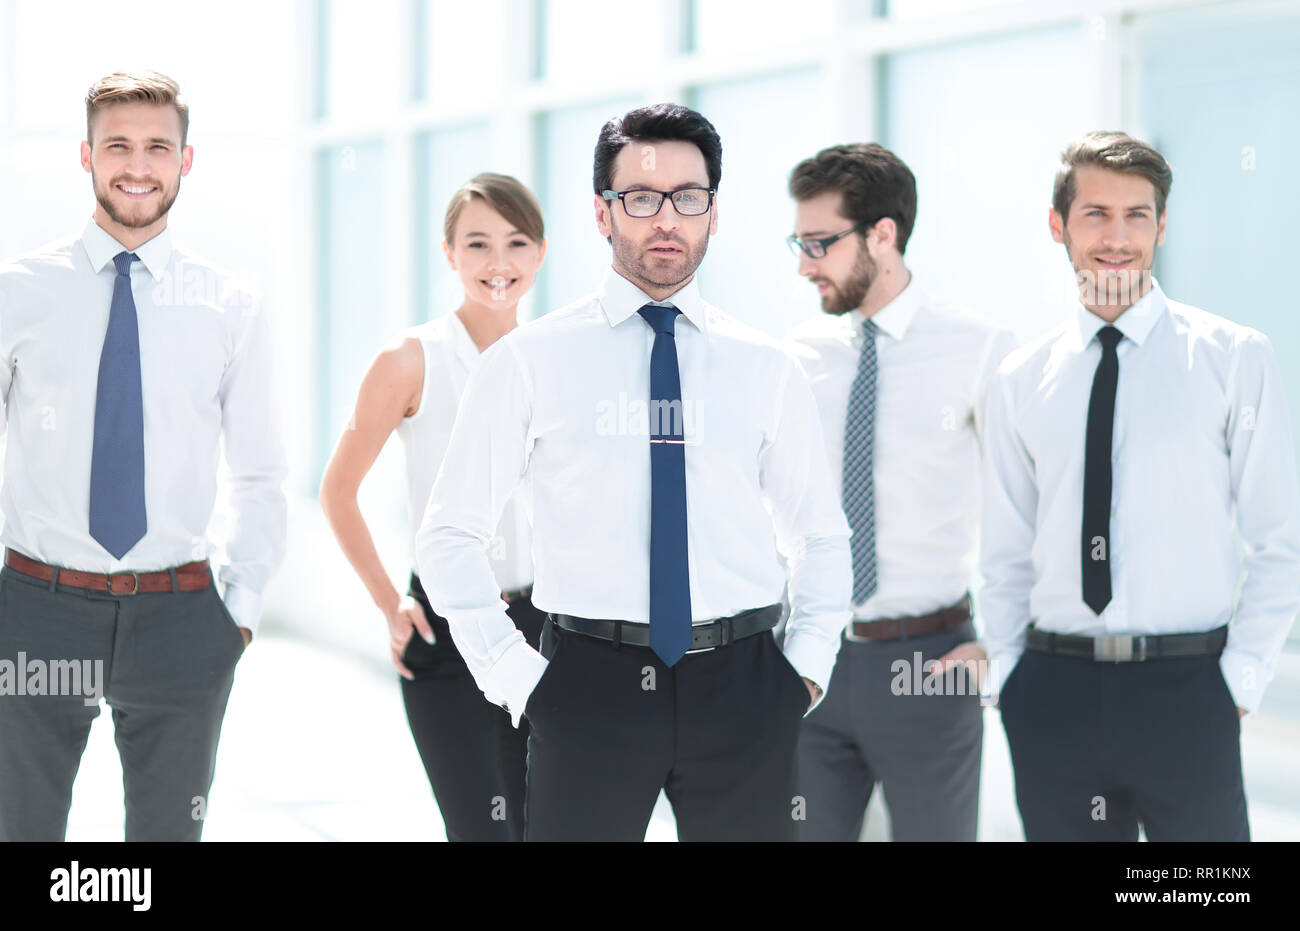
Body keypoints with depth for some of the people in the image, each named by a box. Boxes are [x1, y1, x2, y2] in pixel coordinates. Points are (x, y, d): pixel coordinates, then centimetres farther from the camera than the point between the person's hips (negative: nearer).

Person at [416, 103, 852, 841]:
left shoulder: (766, 369, 8)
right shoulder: (531, 361, 1)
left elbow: (820, 535, 18)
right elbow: (451, 534, 4)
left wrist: (809, 666, 4)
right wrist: (512, 676, -4)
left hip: (742, 691, 2)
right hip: (590, 689, -2)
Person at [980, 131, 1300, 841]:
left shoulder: (1235, 359, 1)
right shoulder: (1020, 381, 9)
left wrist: (1240, 680, -6)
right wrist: (1004, 673, 4)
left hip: (1186, 694, -2)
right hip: (1053, 695, 2)